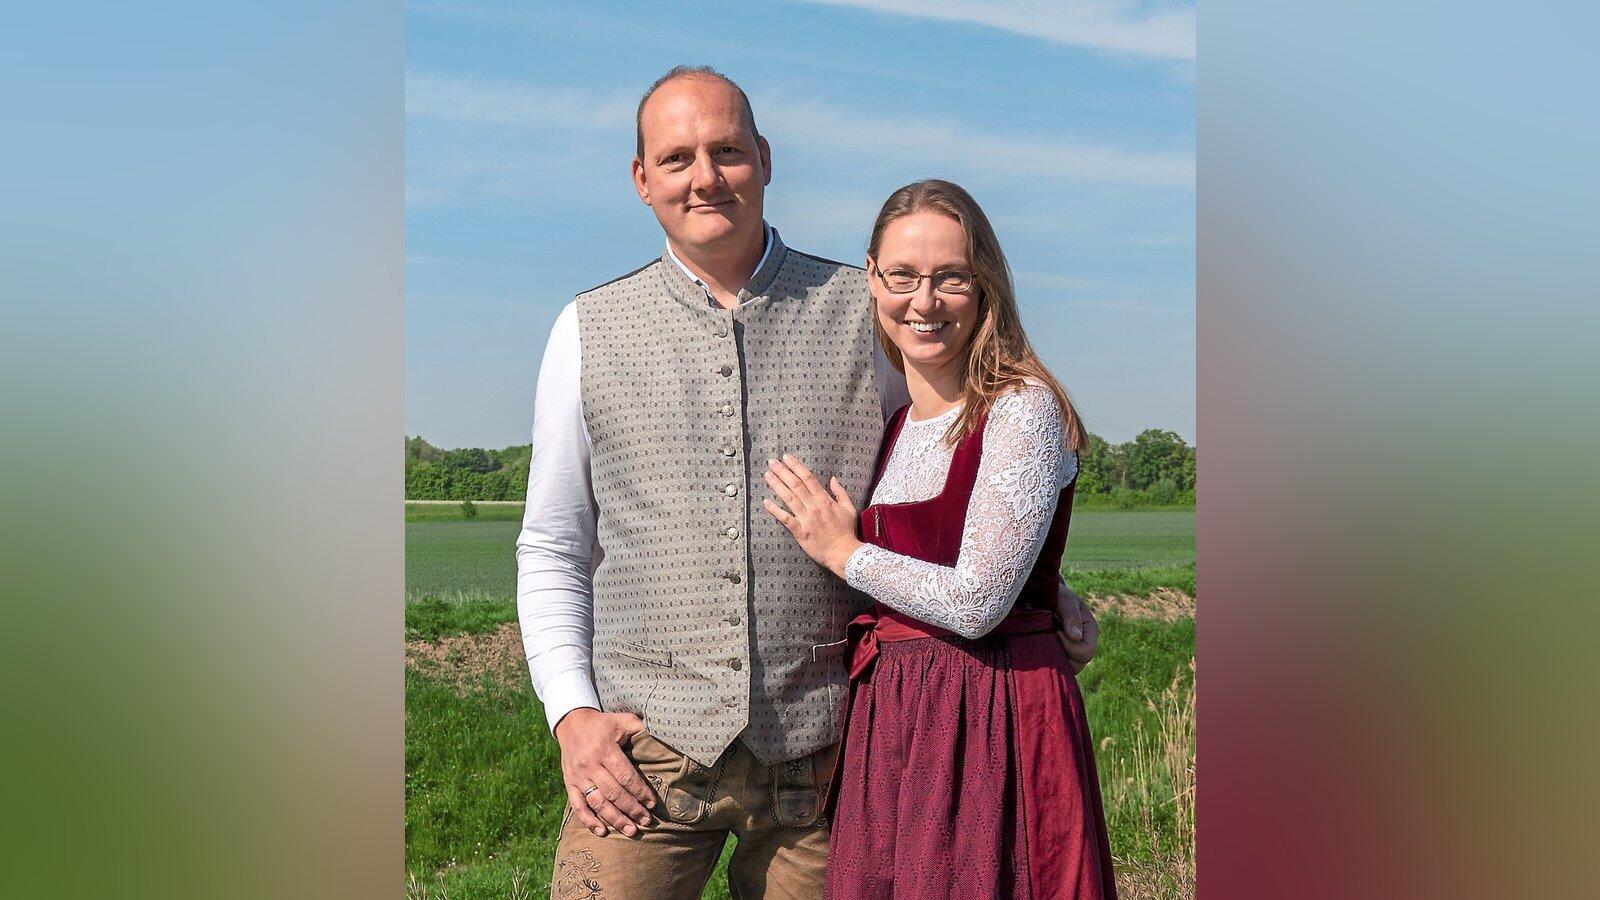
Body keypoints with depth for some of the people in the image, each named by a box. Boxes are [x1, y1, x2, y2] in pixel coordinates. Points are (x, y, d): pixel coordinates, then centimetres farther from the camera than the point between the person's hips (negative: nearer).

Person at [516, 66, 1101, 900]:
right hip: (645, 744, 0)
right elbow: (551, 550, 10)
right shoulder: (588, 332, 7)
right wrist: (572, 715, -2)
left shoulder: (861, 313, 5)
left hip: (819, 751, 0)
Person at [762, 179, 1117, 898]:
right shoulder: (894, 425, 11)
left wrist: (842, 553, -7)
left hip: (991, 717, -7)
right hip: (886, 717, 7)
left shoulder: (1022, 409, -12)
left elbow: (976, 602, -18)